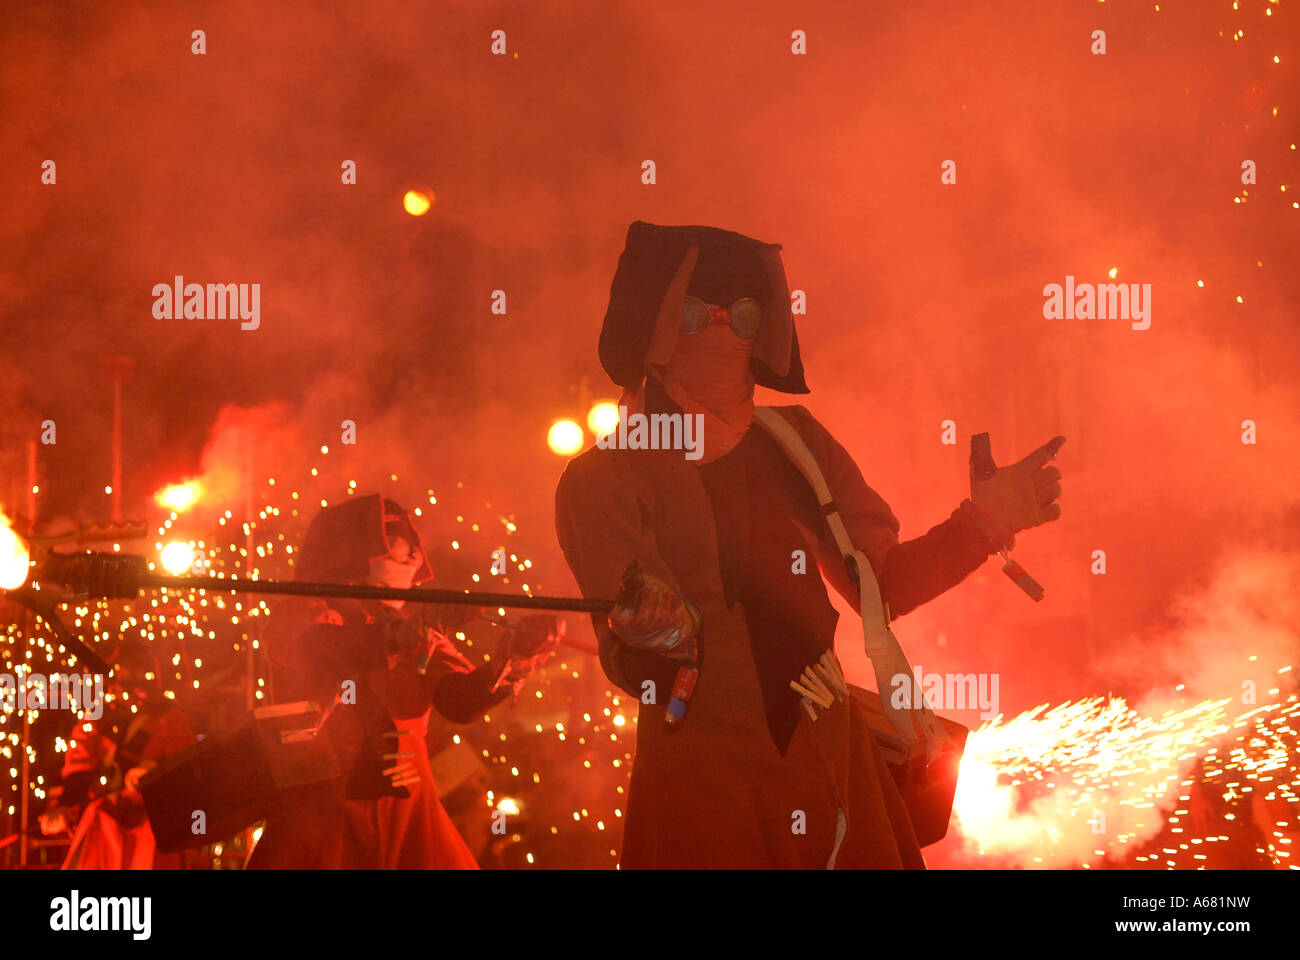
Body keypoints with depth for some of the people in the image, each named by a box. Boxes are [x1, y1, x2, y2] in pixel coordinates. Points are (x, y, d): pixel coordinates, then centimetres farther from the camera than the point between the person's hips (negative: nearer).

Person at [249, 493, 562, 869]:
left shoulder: (422, 634, 14)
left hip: (408, 814, 4)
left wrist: (514, 657, -19)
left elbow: (461, 701, -1)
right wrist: (414, 629, -32)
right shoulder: (300, 615, 1)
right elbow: (324, 654, -21)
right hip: (322, 807, -4)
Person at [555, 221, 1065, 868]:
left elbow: (882, 584, 10)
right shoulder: (600, 482, -8)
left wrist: (982, 521, -1)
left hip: (835, 783, 5)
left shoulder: (792, 442, 8)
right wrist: (660, 634, -38)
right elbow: (635, 672, -16)